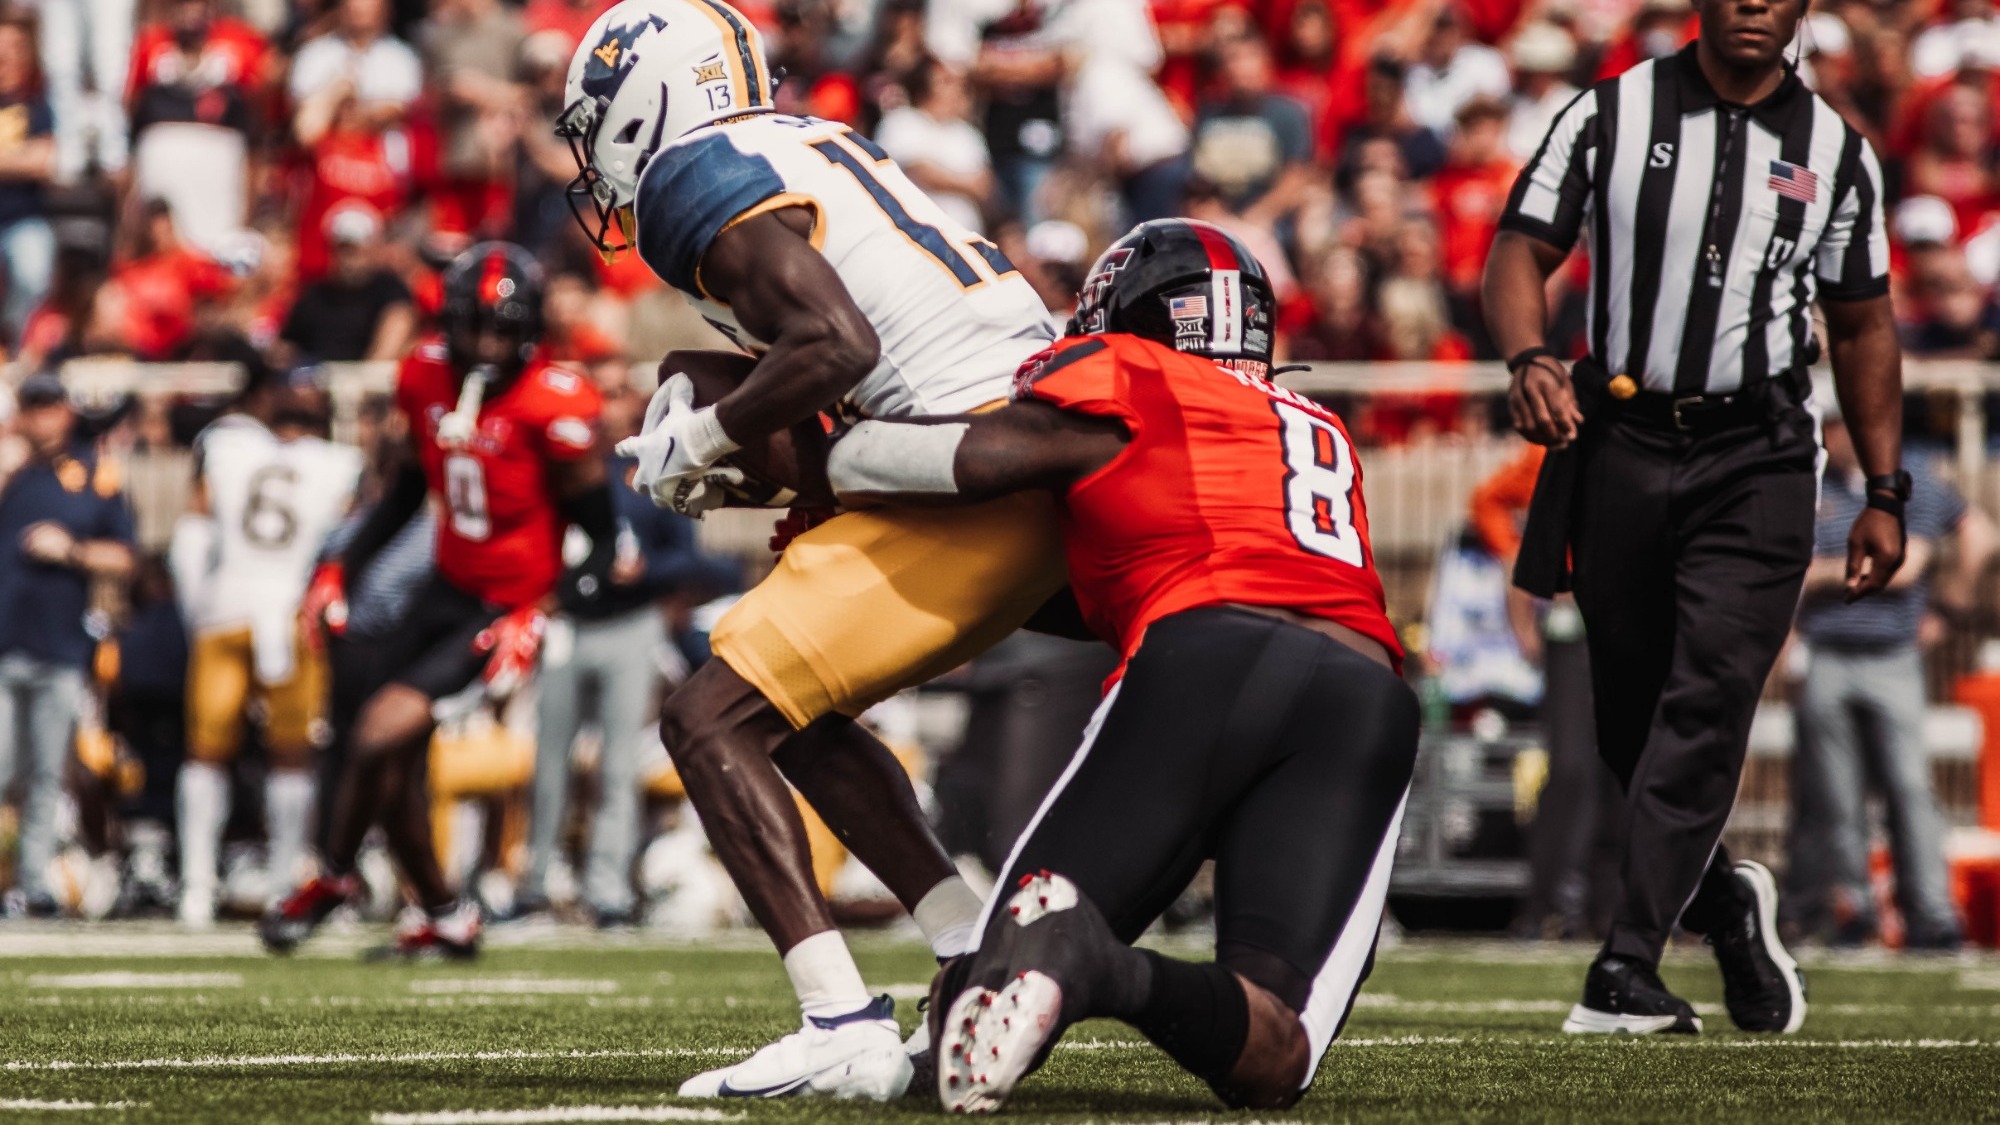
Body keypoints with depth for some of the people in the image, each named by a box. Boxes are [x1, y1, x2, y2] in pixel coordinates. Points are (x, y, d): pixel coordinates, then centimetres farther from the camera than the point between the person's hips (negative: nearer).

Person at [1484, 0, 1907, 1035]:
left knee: (1704, 708, -14)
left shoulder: (1834, 152, 6)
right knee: (1631, 718, 6)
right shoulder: (1611, 116, 2)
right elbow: (1522, 249, 0)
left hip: (1756, 461, -1)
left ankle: (1628, 968, -16)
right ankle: (1725, 905, 31)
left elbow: (1862, 326, 13)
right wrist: (1527, 358, -21)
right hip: (1621, 448, 1)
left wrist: (1884, 497, 10)